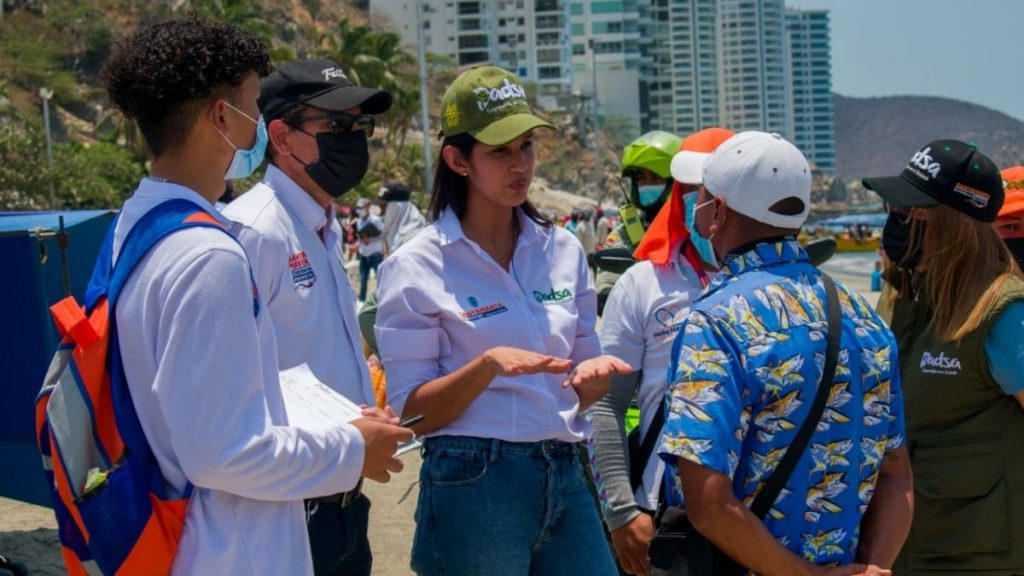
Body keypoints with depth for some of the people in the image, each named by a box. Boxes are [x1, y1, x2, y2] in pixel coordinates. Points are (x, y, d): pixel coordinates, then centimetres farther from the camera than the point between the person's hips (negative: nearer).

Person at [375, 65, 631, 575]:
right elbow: (412, 413, -7)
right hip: (474, 488, -4)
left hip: (564, 477, 4)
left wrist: (591, 377, -6)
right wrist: (488, 366, -22)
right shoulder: (416, 267, -5)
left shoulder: (563, 250, 9)